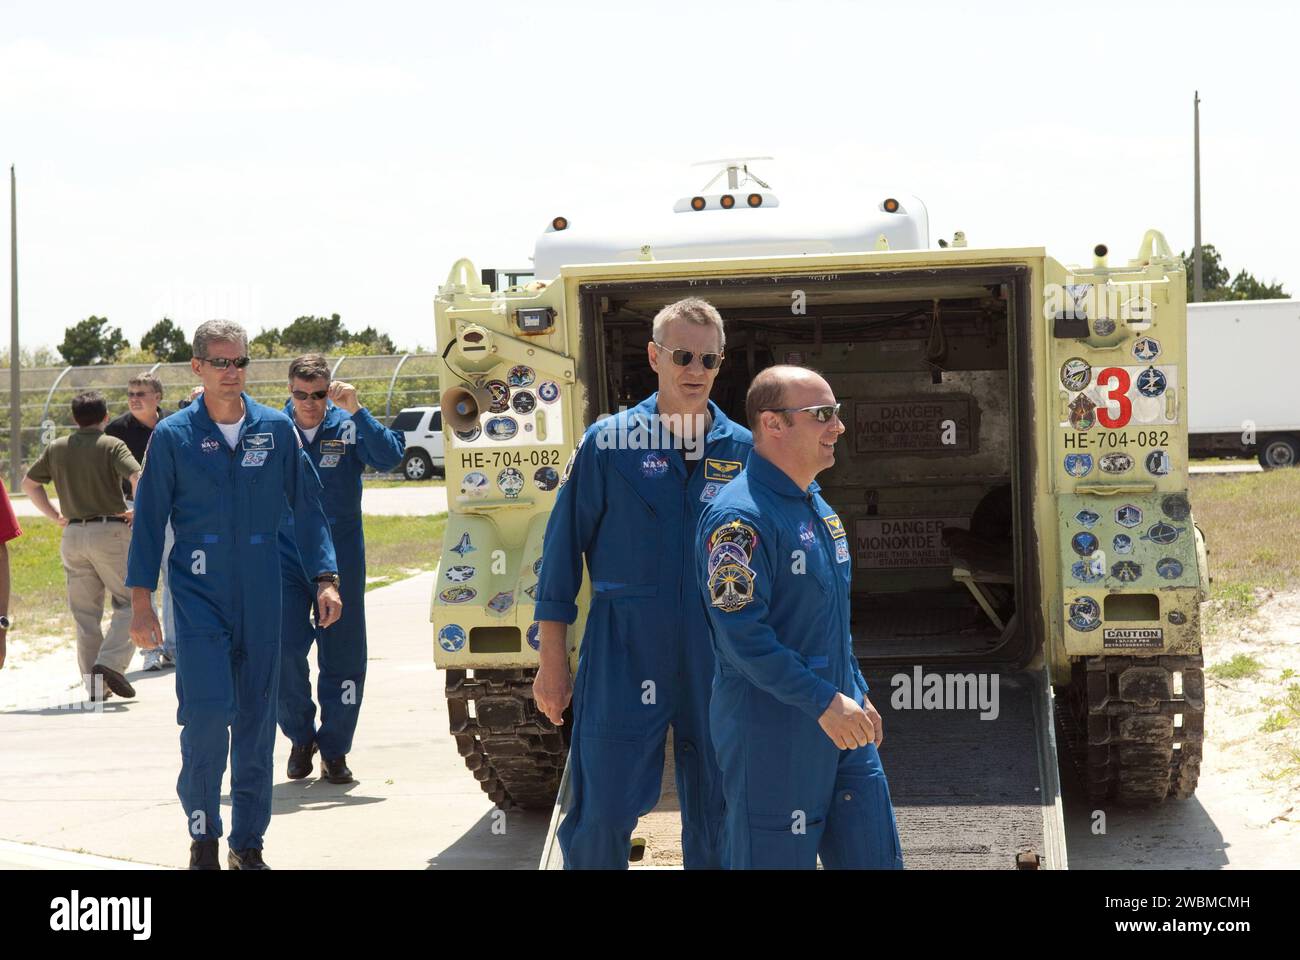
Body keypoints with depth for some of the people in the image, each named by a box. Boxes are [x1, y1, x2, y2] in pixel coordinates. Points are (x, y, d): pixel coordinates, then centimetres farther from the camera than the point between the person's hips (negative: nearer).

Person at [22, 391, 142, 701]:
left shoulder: (56, 448, 11)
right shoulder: (112, 445, -5)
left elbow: (29, 483, 19)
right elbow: (137, 477, -20)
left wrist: (56, 516, 18)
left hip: (73, 534, 5)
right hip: (110, 531, -5)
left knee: (85, 612, 9)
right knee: (130, 602, 3)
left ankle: (93, 682, 8)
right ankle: (110, 662, -15)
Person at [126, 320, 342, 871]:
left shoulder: (276, 429, 4)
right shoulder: (173, 436, 0)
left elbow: (307, 508, 8)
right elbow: (148, 520, 2)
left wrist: (325, 579, 0)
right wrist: (141, 600, -2)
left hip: (261, 596, 2)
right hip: (197, 595, -2)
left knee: (257, 719, 6)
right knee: (206, 713, -12)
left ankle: (247, 841, 17)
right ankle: (203, 835, 6)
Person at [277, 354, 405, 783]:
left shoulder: (348, 428, -1)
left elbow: (389, 458, -18)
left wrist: (357, 411, -25)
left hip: (340, 559, 0)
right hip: (284, 559, 1)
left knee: (343, 658, 3)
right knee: (283, 651, -10)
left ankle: (334, 750, 18)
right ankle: (300, 737, 13)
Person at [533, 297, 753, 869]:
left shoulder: (742, 450, 5)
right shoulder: (609, 442, -2)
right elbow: (562, 550, 0)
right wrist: (552, 664, -2)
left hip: (718, 662, 2)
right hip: (623, 656, -2)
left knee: (716, 815, 10)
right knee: (602, 814, -2)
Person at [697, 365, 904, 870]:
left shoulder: (817, 506, 12)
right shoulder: (740, 517, -19)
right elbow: (742, 634, -24)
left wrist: (858, 696, 19)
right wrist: (823, 702, -22)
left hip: (840, 720, 9)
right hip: (770, 732, -9)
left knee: (873, 854, 12)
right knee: (775, 857, 1)